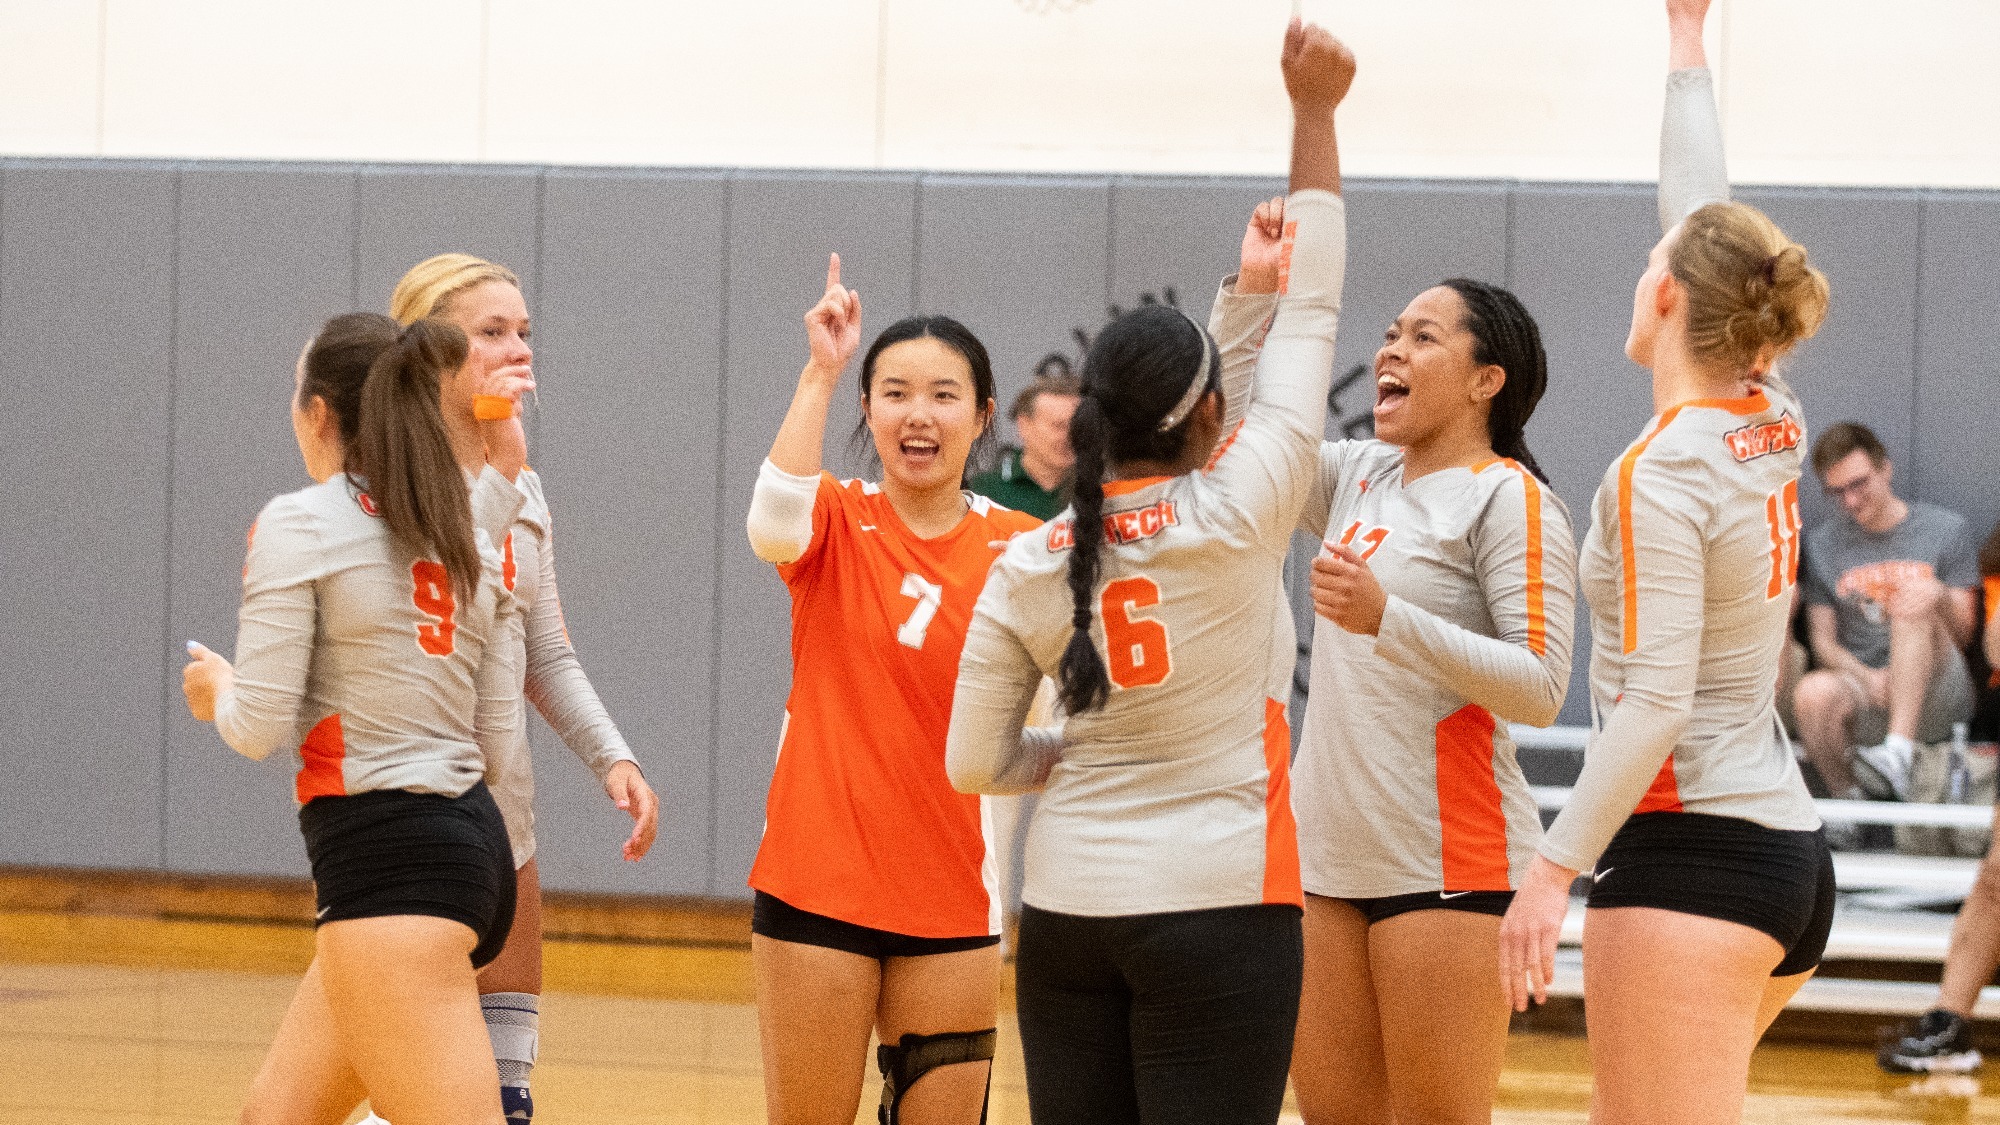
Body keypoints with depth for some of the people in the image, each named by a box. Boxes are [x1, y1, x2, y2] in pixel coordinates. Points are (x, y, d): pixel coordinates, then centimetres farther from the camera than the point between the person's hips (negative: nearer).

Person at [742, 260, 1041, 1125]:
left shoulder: (1020, 547, 3)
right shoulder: (838, 524, -1)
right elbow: (774, 523, -25)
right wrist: (821, 371, -22)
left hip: (952, 899, 2)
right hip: (815, 885, -2)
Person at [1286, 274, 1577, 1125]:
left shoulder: (1511, 499, -7)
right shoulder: (1358, 477, 15)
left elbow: (1540, 687, -16)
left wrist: (1387, 618, -25)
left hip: (1448, 863, -7)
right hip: (1326, 858, 7)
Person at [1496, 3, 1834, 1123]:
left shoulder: (1661, 475, -14)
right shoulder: (1774, 424, 8)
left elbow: (1655, 705, -19)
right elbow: (1706, 219, 21)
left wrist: (1554, 868, -18)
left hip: (1691, 851, -9)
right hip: (1792, 850, 9)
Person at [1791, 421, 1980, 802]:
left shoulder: (1944, 528, 10)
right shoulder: (1823, 542, 13)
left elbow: (1963, 636, 7)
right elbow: (1823, 641, 7)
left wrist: (1942, 597, -16)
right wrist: (1866, 678, -14)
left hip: (1934, 699, -1)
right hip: (1859, 689, 1)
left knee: (1915, 606, -31)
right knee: (1813, 692, -35)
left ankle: (1899, 754, -42)